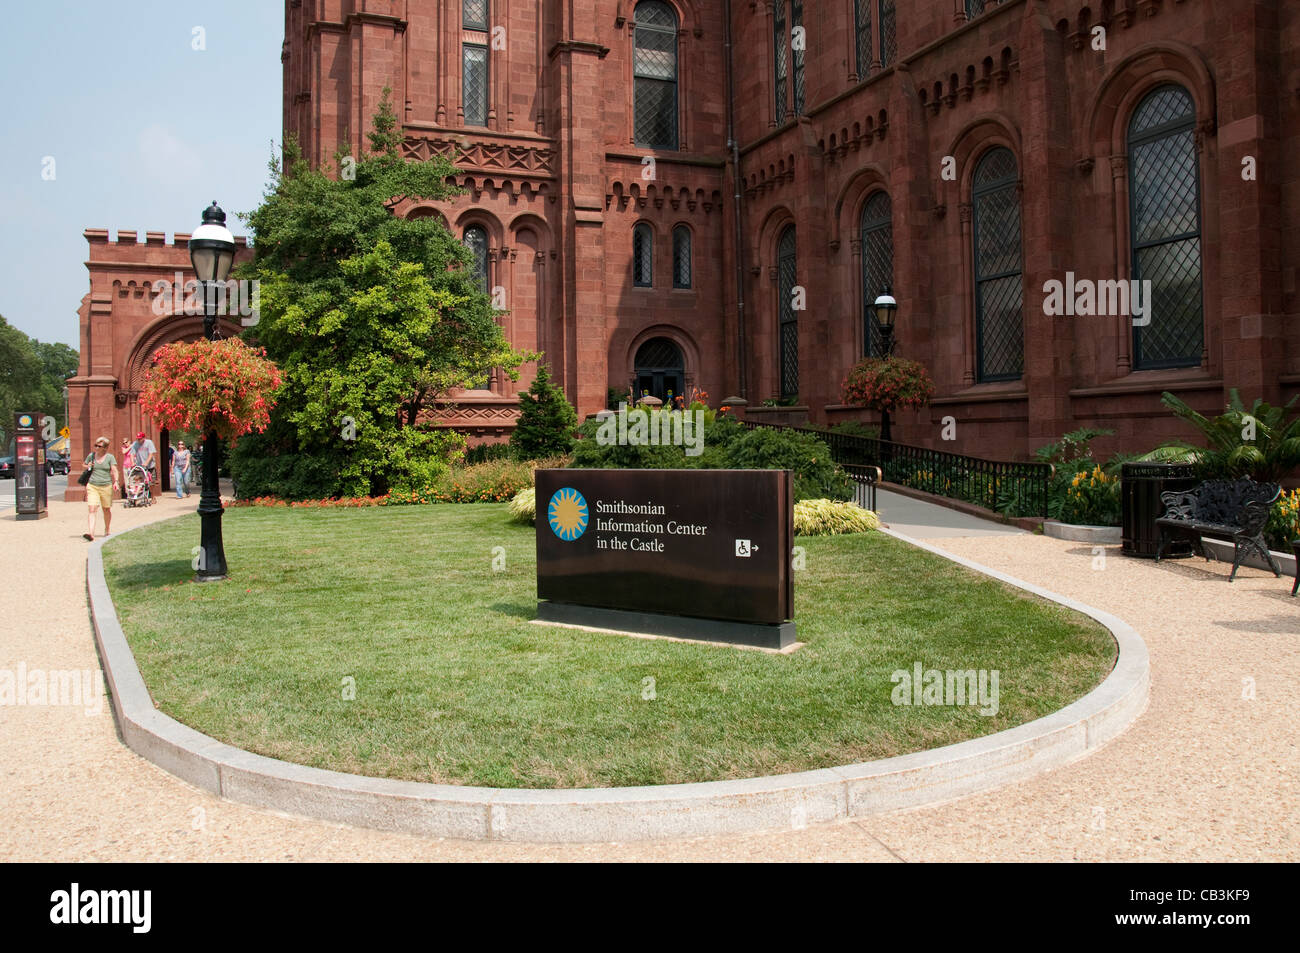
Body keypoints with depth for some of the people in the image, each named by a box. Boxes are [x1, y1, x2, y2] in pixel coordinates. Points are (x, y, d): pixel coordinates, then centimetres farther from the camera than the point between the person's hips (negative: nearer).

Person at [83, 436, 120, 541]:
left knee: (107, 509, 12)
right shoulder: (91, 456, 9)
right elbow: (84, 467, 24)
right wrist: (88, 467, 0)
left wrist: (116, 481, -18)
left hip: (106, 486, -1)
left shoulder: (110, 457, 3)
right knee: (91, 509, -12)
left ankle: (107, 530, 32)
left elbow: (114, 471, -3)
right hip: (92, 486, 1)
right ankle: (90, 533, -21)